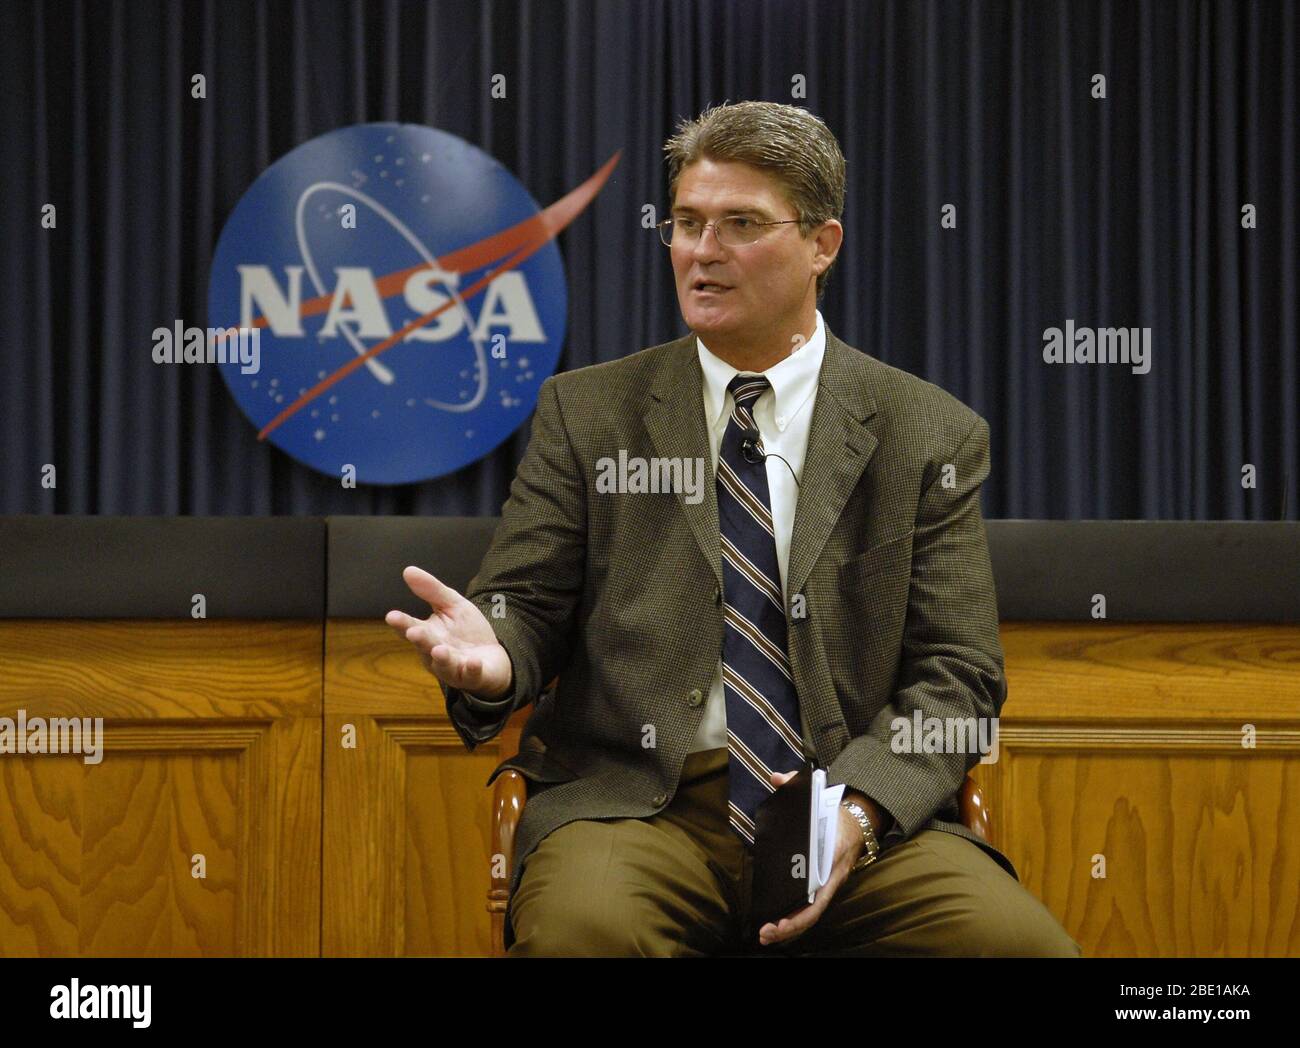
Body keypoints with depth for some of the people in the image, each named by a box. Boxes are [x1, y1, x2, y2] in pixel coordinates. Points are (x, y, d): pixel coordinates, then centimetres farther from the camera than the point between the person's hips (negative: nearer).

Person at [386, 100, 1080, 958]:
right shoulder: (586, 414, 13)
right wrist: (494, 658, -15)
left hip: (863, 815, 1)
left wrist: (858, 809, -13)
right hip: (635, 801, -1)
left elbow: (957, 672, 6)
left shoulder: (930, 436, 10)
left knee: (1023, 942, -28)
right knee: (582, 927, -36)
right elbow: (526, 606, 11)